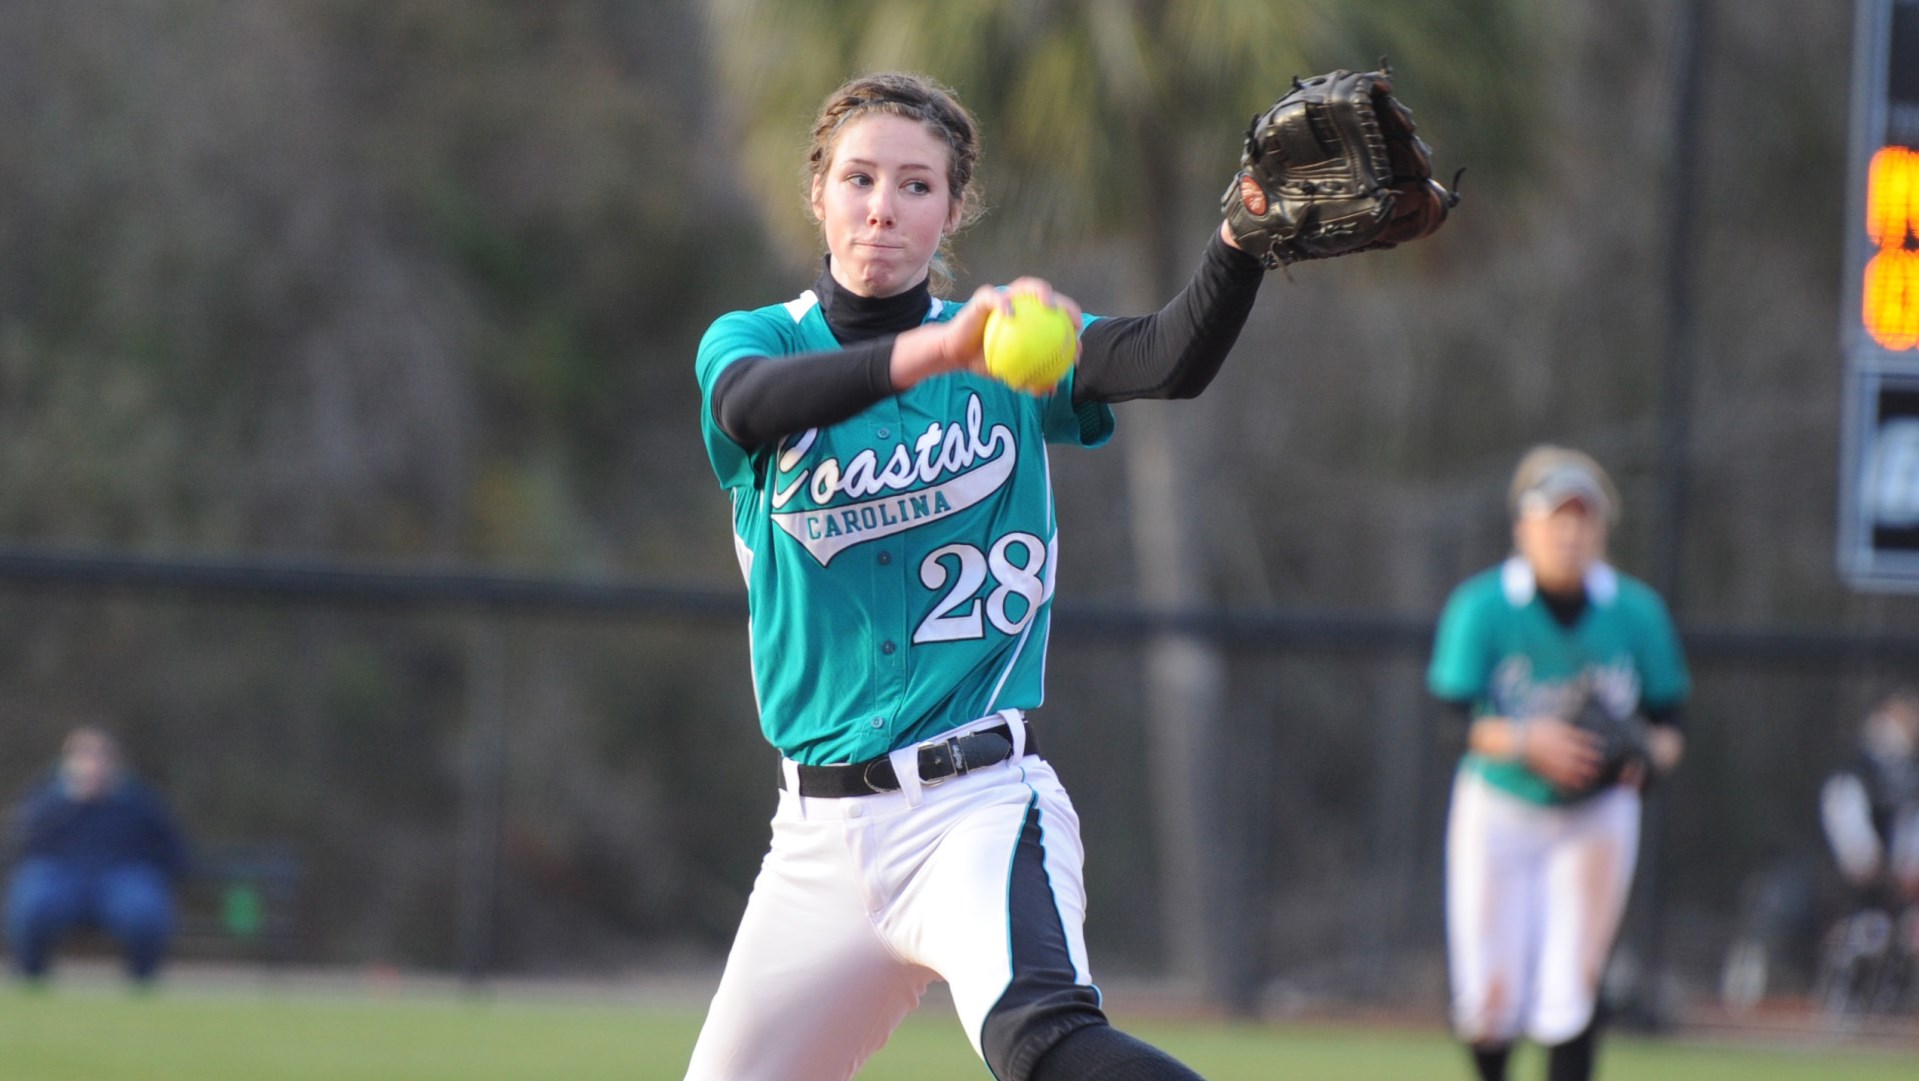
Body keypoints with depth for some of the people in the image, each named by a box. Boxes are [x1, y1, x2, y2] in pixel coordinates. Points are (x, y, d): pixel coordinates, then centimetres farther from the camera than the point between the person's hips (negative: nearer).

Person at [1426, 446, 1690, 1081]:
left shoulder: (1637, 612, -7)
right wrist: (1526, 742, -34)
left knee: (1572, 991, -14)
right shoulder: (1480, 608, -13)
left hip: (1597, 813, 1)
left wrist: (1648, 756, -23)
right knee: (1492, 999, 0)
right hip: (1499, 810, -1)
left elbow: (1667, 721, 0)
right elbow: (1454, 719, -17)